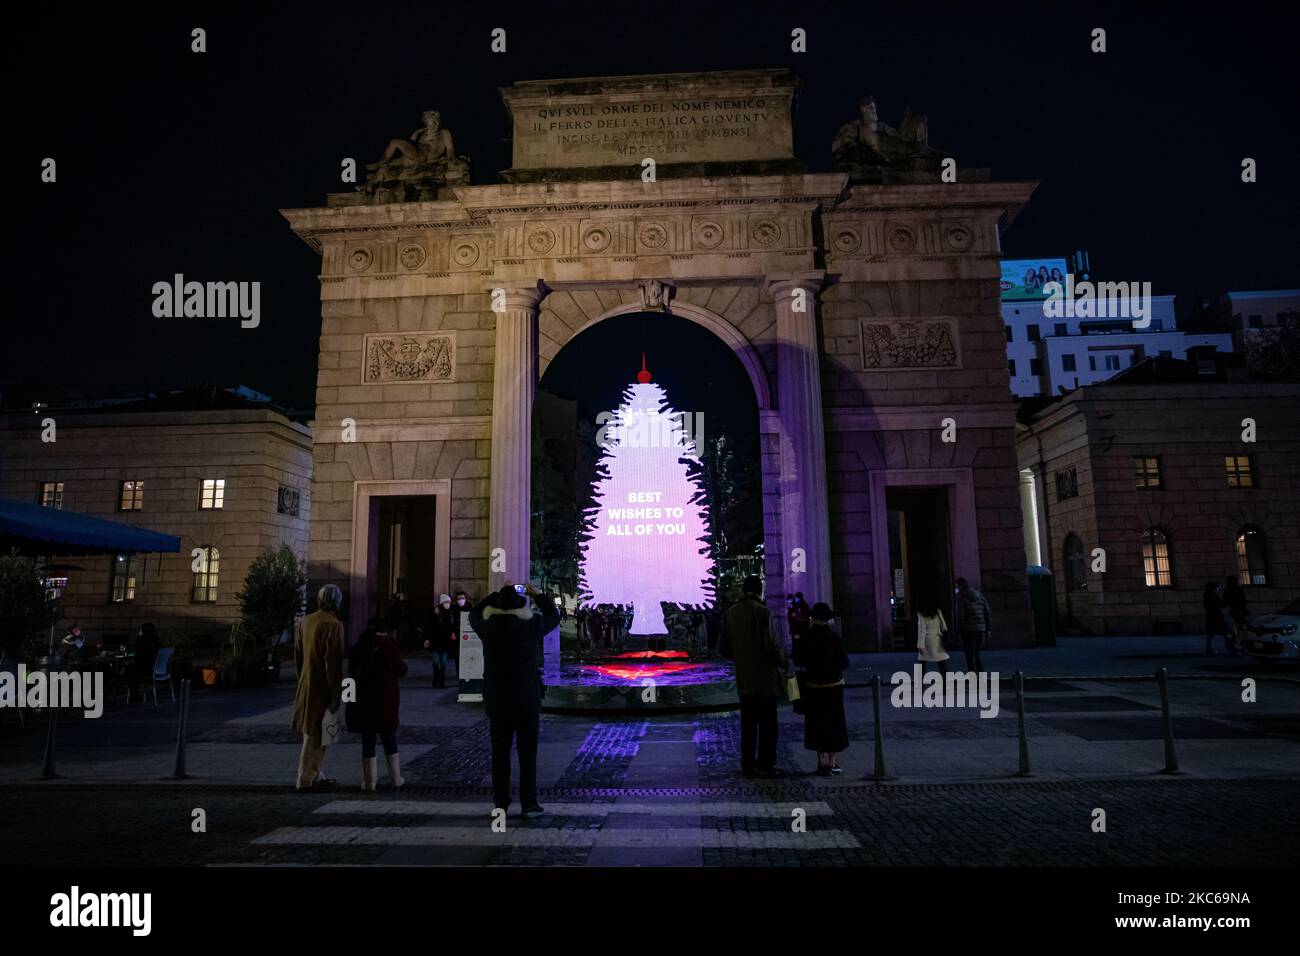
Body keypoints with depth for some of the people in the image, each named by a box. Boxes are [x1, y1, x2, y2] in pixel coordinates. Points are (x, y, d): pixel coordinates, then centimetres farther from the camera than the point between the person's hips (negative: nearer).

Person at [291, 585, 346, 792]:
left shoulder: (306, 621, 6)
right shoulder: (333, 625, -18)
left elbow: (298, 654, 12)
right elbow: (333, 662, -19)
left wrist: (302, 680, 20)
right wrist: (336, 694, -14)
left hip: (306, 685, 8)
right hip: (322, 688, -8)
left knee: (313, 733, 17)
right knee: (315, 735, 1)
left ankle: (316, 776, 26)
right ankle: (306, 780, 7)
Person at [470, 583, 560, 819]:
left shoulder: (488, 626, -5)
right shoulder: (531, 625, -11)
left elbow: (475, 613, 18)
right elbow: (554, 616, 8)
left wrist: (497, 595, 19)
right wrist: (537, 596, 17)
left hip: (496, 700, 2)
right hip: (527, 700, -2)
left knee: (499, 753, 12)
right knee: (527, 753, 6)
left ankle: (500, 803, 18)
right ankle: (529, 804, 9)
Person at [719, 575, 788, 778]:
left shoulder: (730, 613, 5)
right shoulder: (761, 611, -14)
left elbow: (722, 646, 8)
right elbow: (771, 644, -18)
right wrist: (783, 662, -1)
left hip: (743, 678, 6)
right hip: (764, 677, -6)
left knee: (748, 723, 14)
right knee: (768, 723, 3)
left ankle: (747, 764, 20)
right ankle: (765, 765, 5)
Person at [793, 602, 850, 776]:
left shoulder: (805, 639, -7)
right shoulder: (834, 638, -13)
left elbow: (798, 661, -1)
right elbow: (844, 663, -9)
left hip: (813, 686, 2)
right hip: (833, 685, -2)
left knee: (817, 723, 11)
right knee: (834, 723, 9)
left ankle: (821, 763, 14)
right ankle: (831, 763, 12)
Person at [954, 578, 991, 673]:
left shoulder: (961, 596, -6)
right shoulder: (979, 595, 12)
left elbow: (961, 615, -14)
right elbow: (988, 612, 11)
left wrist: (959, 632, -8)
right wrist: (988, 629, 14)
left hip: (968, 630, -6)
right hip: (981, 629, 6)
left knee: (970, 658, 0)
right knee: (976, 655, 20)